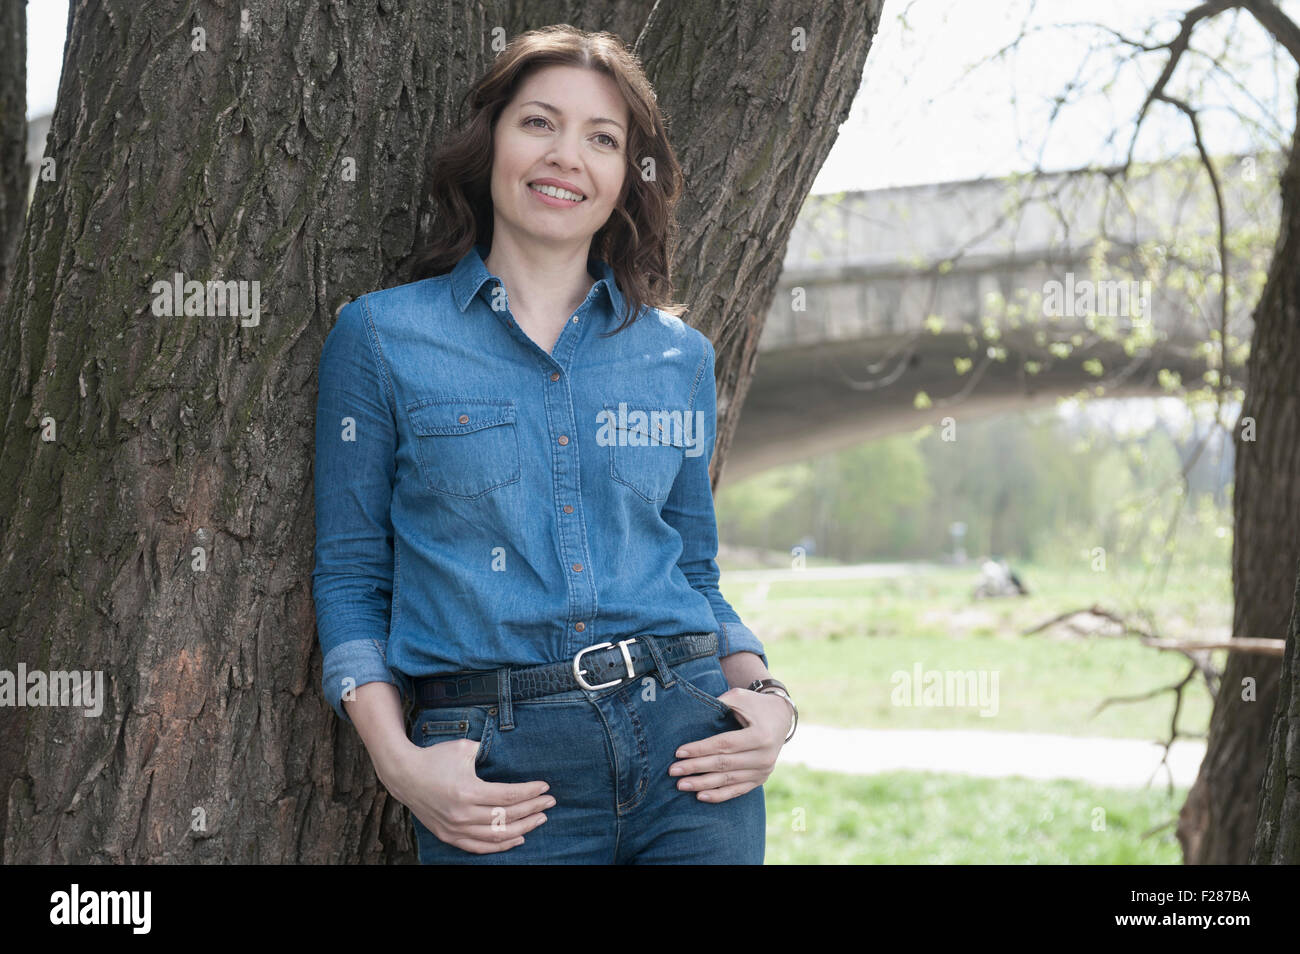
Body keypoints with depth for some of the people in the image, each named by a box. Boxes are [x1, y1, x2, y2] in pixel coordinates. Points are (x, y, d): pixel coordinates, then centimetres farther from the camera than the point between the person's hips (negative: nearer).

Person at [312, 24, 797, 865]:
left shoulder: (680, 356, 12)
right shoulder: (380, 336, 4)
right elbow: (350, 577, 4)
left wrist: (766, 694, 0)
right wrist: (398, 760, -8)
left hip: (684, 739, 3)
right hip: (501, 773, -2)